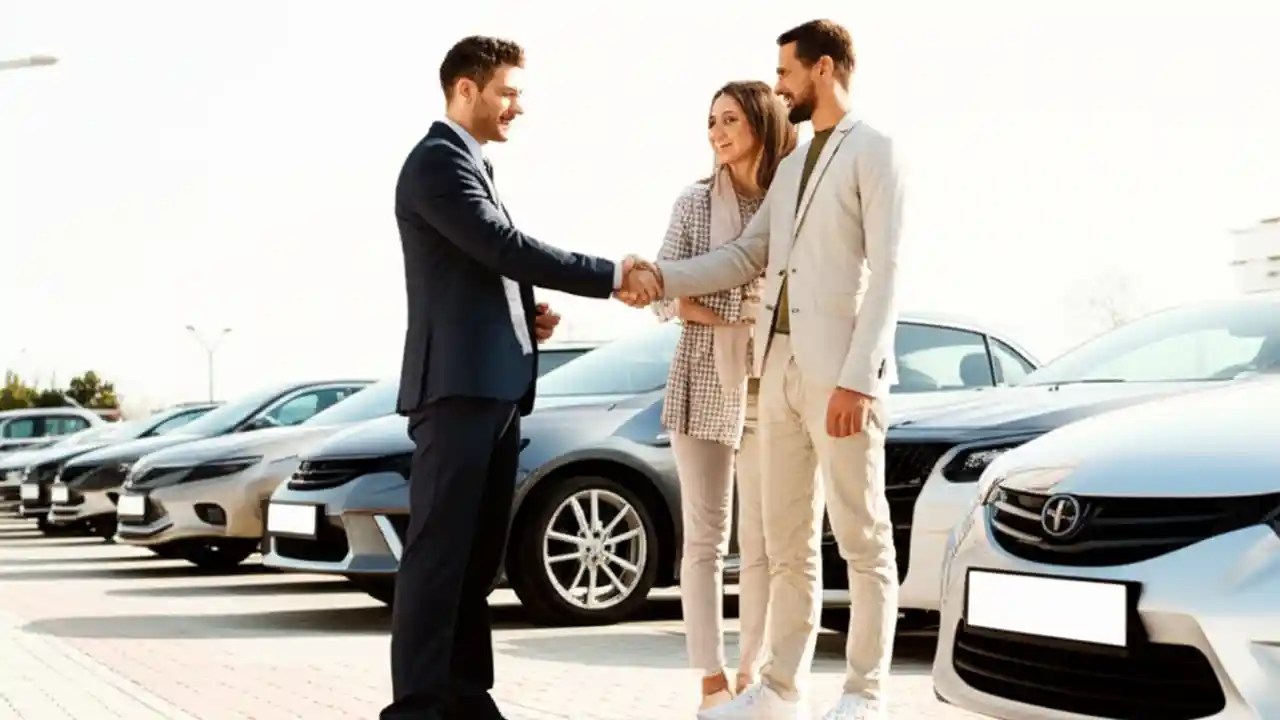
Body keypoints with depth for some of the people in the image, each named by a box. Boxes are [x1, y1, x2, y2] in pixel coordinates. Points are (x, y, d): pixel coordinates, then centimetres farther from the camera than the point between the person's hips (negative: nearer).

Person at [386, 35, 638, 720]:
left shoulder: (473, 166, 22)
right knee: (439, 549, -10)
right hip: (457, 383, -10)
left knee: (478, 551, 10)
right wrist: (610, 276, -14)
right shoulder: (437, 160, -9)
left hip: (493, 383, 10)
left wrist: (528, 313, 7)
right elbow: (504, 247, -18)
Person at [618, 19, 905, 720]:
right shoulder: (792, 162, 21)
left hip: (839, 371, -8)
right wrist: (662, 276, 2)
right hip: (780, 367, 8)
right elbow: (747, 256, 16)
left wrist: (857, 377, -19)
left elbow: (884, 274, -11)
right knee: (786, 541, 10)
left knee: (862, 538, 0)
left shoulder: (875, 150, -3)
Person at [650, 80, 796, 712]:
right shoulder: (694, 202, 3)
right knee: (705, 536, 0)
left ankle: (750, 673, 16)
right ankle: (712, 683, 5)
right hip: (702, 386, 0)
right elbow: (665, 296, 0)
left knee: (763, 539, 4)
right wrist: (731, 320, -14)